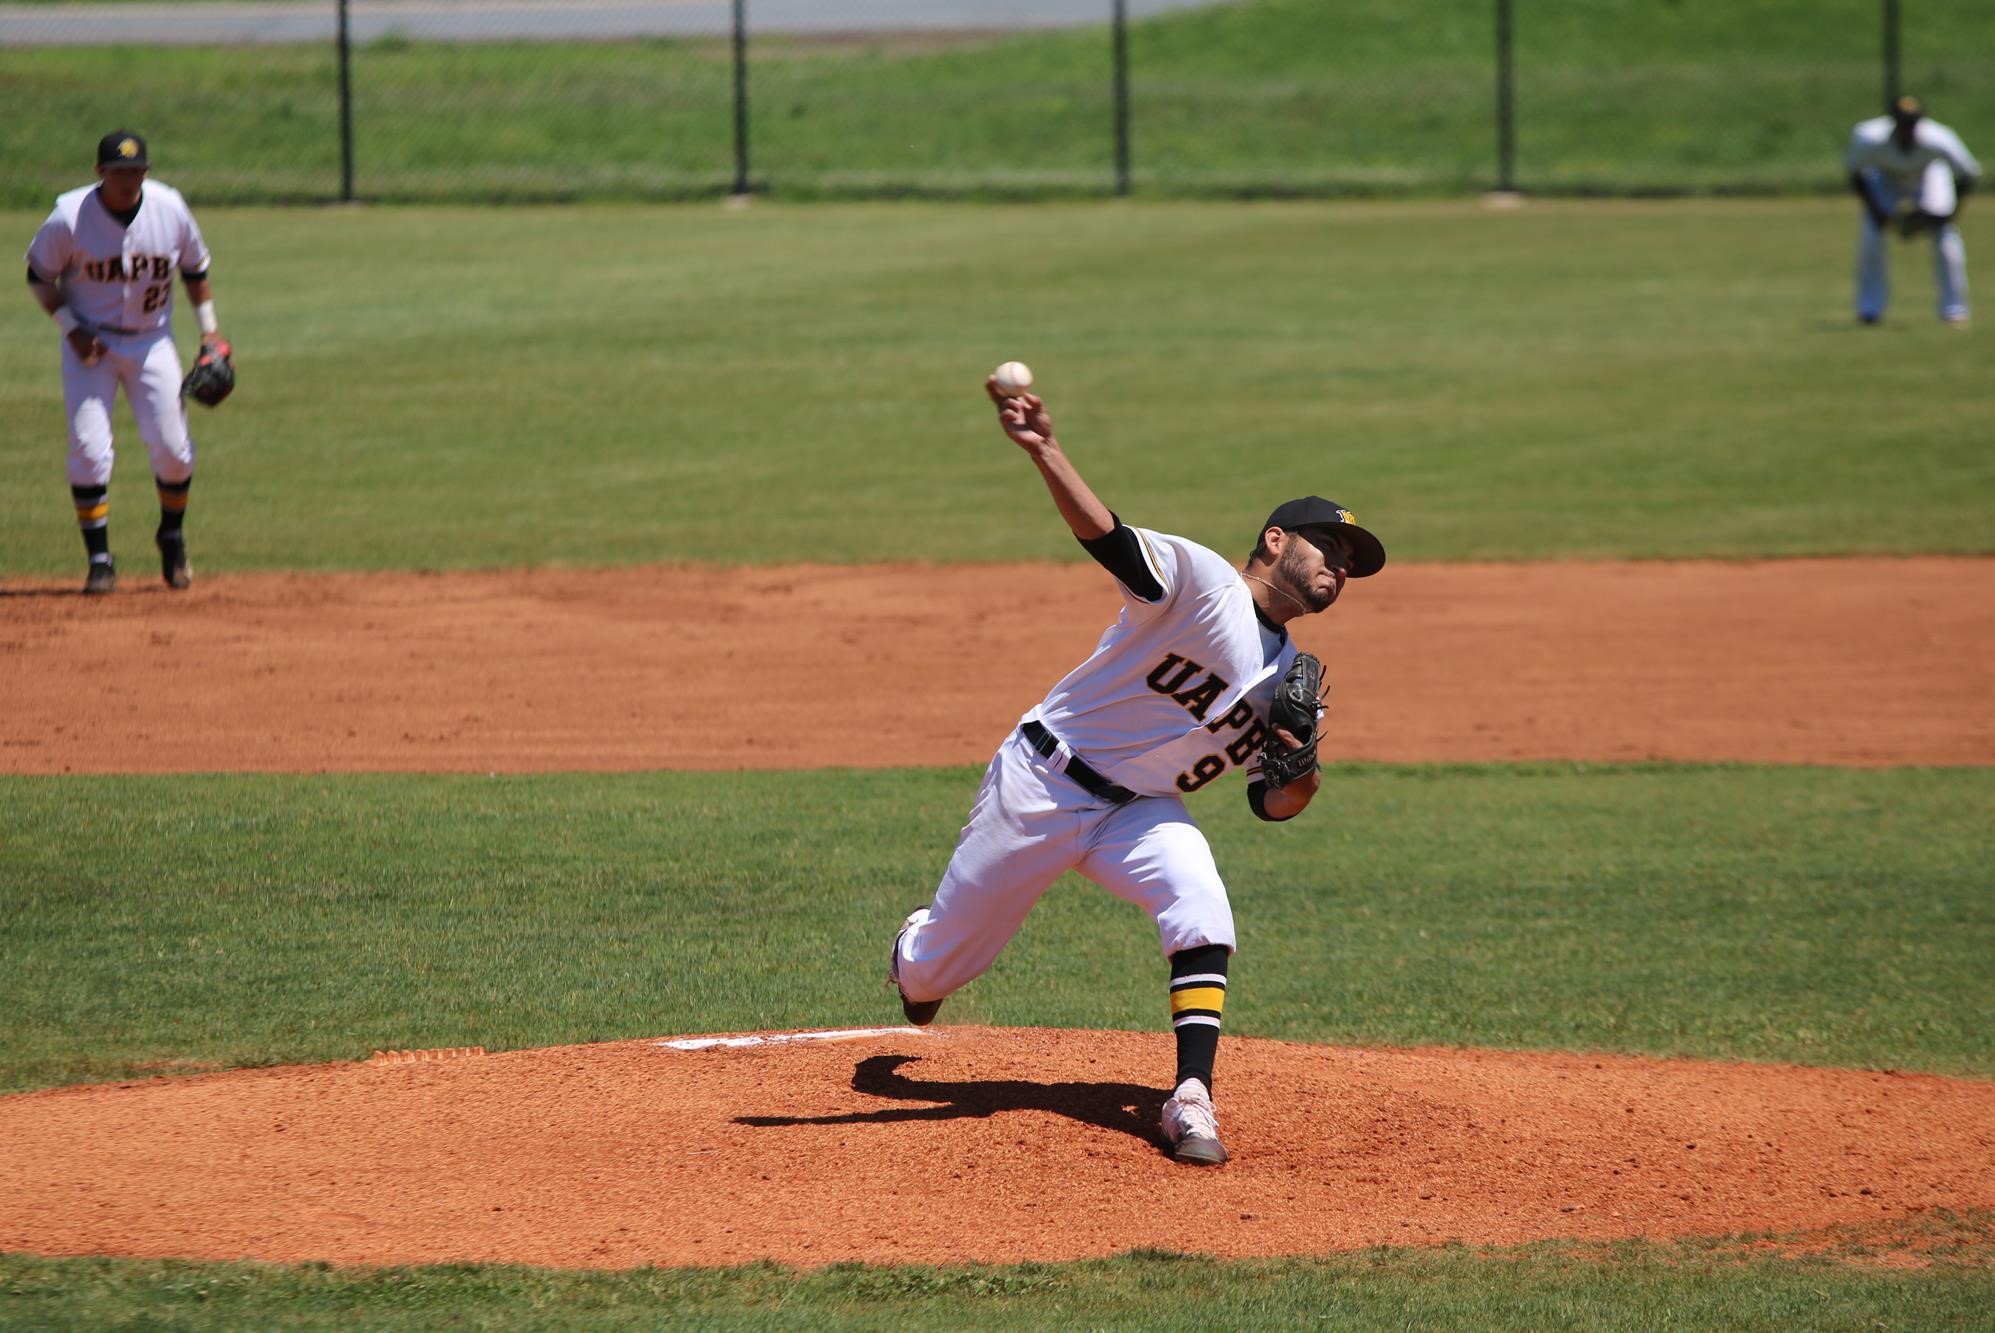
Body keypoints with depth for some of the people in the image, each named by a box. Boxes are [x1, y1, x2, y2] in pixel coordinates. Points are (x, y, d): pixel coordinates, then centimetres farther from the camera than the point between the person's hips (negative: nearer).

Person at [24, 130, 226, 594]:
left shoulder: (170, 209, -10)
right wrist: (71, 328, -14)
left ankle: (172, 536, 25)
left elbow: (194, 268, 7)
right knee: (89, 451, -11)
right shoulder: (71, 217, -17)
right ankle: (99, 560, -1)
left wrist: (209, 329, 3)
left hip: (152, 342, 2)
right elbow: (39, 275, -4)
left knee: (173, 449, -1)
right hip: (90, 343, -2)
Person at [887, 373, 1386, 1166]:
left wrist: (1299, 787, -15)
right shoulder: (1201, 581, -16)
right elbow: (1106, 537, -33)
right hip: (1042, 782, -5)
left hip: (1140, 813, 5)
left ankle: (1192, 1099, -28)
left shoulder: (1291, 682, 5)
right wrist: (1043, 452, -53)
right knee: (935, 971, 7)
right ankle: (918, 949, 46)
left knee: (1199, 906, -28)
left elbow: (1267, 803, 11)